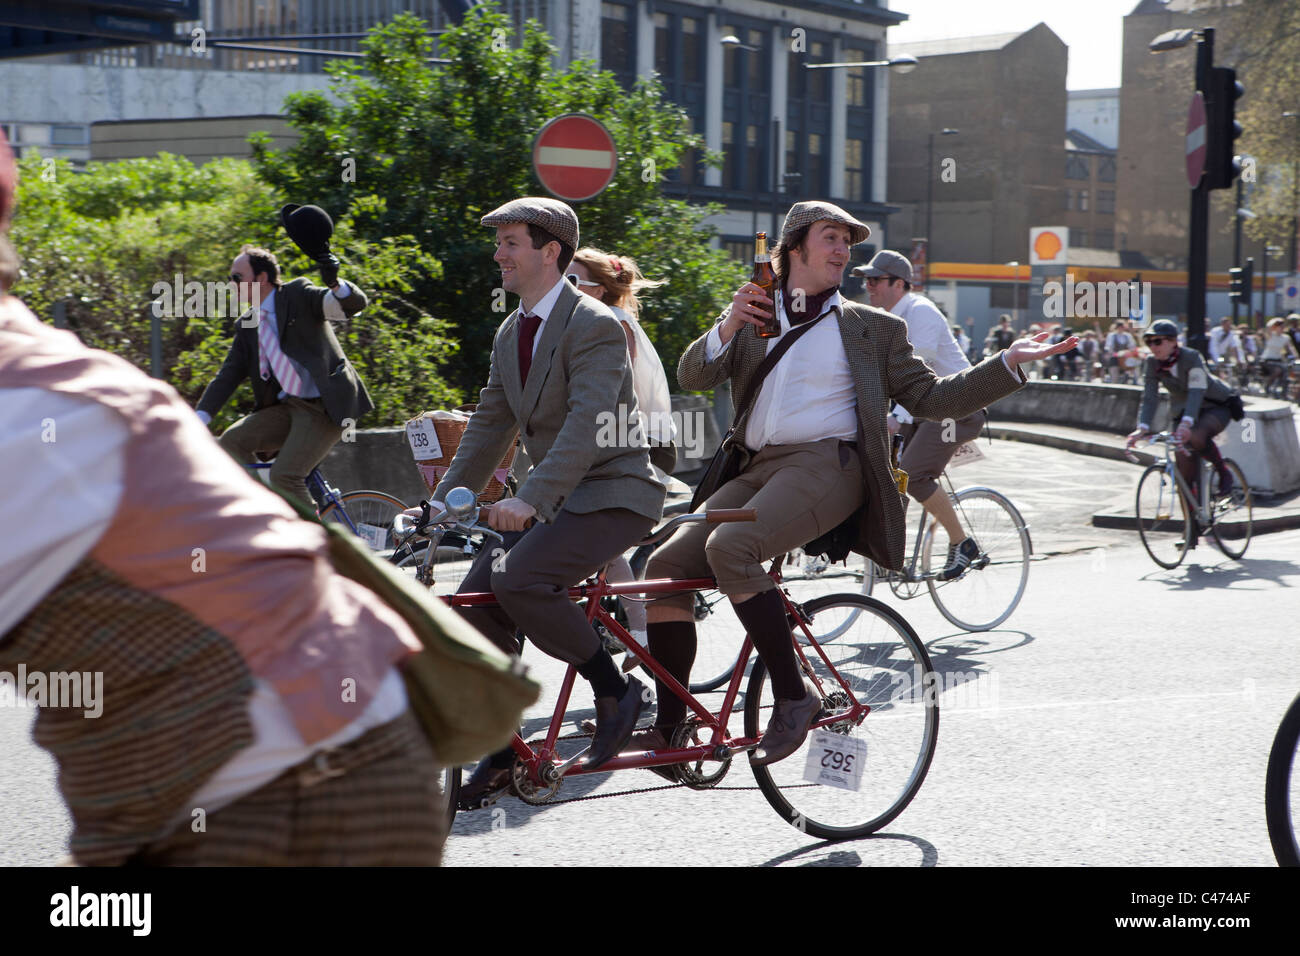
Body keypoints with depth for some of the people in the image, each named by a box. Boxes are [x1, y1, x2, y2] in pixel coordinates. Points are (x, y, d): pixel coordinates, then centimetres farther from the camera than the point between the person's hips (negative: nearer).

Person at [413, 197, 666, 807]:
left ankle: (615, 689, -9)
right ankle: (500, 753, 9)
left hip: (612, 493, -8)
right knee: (474, 604, -4)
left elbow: (587, 425, -28)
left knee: (517, 580, -29)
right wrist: (440, 503, 5)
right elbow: (489, 426, 15)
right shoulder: (510, 334, 11)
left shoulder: (595, 327, -16)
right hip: (548, 499, 9)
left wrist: (529, 499, -39)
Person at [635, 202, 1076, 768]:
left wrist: (1008, 363, 0)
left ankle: (793, 695, -21)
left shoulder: (872, 329, 15)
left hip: (827, 466, -4)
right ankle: (669, 729, -4)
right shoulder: (754, 320, 21)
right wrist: (725, 328, -9)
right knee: (667, 566, -12)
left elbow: (932, 399, 11)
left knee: (728, 547, -31)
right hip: (757, 468, 4)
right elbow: (692, 376, 10)